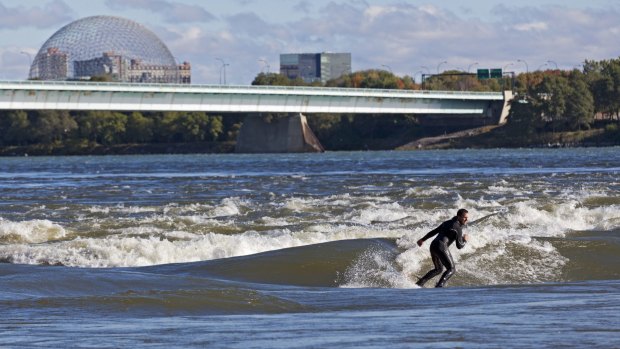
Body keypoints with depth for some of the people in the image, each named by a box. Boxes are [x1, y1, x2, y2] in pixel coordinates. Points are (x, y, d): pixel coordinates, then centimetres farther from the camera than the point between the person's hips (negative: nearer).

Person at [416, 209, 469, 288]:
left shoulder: (447, 223, 21)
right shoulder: (458, 228, -4)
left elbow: (433, 231, 28)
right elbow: (459, 245, -5)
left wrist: (423, 240, 38)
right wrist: (465, 240, 16)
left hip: (433, 246, 9)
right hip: (442, 247, -9)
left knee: (438, 269, 22)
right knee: (451, 269, -6)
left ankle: (419, 284, 15)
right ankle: (439, 286, -26)